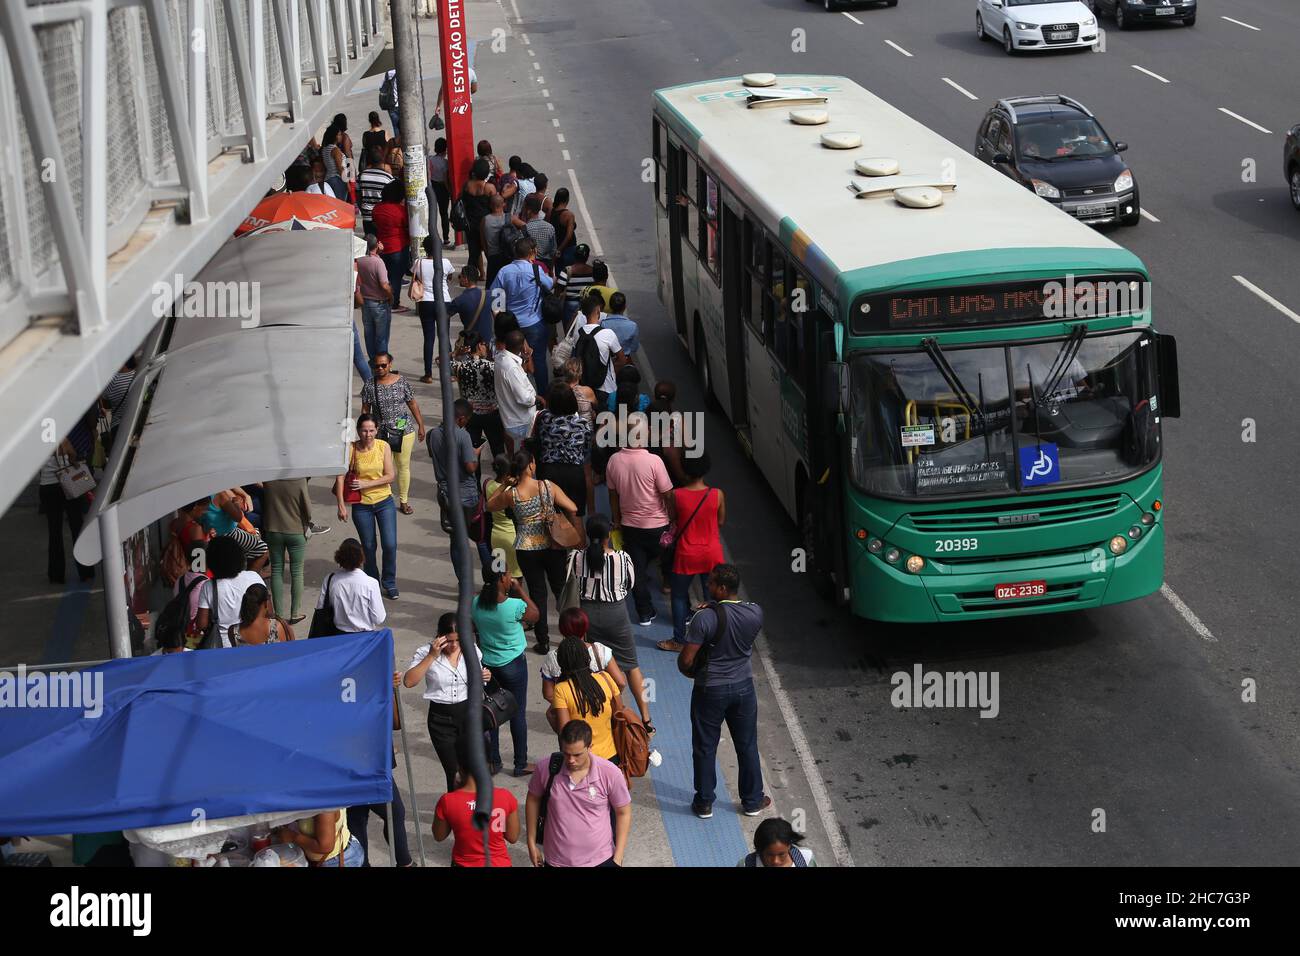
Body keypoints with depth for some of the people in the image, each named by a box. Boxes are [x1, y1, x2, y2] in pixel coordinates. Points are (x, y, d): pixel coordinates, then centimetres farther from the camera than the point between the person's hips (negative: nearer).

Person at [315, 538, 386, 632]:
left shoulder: (329, 579, -5)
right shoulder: (371, 583, -14)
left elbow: (320, 608, 3)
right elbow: (378, 619, -9)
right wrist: (384, 611, 14)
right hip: (364, 636, -4)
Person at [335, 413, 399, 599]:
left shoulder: (383, 447, -8)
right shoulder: (351, 449, -11)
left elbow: (390, 476, -9)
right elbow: (341, 476, -11)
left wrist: (367, 483, -17)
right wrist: (341, 505, -15)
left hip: (384, 502, 0)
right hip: (361, 505, 0)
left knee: (390, 545, -3)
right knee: (368, 547, 10)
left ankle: (389, 582, 17)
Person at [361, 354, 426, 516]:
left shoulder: (401, 382, -1)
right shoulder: (369, 386, -2)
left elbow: (413, 404, 6)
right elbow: (365, 410, 5)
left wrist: (421, 425, 8)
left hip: (404, 431, 1)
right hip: (381, 434, -1)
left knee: (403, 466, 7)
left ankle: (403, 501, 19)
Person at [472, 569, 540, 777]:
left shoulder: (476, 604, -11)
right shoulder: (514, 606, -25)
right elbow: (535, 615, -5)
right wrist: (519, 590, -4)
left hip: (486, 664, 4)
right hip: (513, 665, -4)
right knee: (518, 713, 9)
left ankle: (493, 761, 24)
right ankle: (521, 764, 18)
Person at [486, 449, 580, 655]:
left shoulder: (510, 494, -10)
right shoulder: (548, 487, -12)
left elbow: (490, 505, 9)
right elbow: (572, 509, -15)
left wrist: (504, 485, 6)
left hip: (526, 550, 0)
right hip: (553, 546, 0)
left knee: (537, 593, 10)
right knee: (561, 589, 16)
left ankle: (543, 640, 13)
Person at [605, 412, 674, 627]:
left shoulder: (614, 461, -8)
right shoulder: (653, 461, -22)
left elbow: (613, 495, 3)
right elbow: (667, 495, -16)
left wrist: (617, 521, 16)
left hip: (630, 526, 3)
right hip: (657, 526, -3)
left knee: (637, 570, 13)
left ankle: (645, 614, 20)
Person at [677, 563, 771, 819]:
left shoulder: (706, 618, -25)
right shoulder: (755, 613, -11)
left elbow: (686, 660, -22)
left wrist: (688, 671, 3)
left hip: (710, 690, -4)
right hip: (743, 686, 4)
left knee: (705, 748, 14)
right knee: (747, 745, 18)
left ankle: (704, 803, 25)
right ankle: (752, 801, 30)